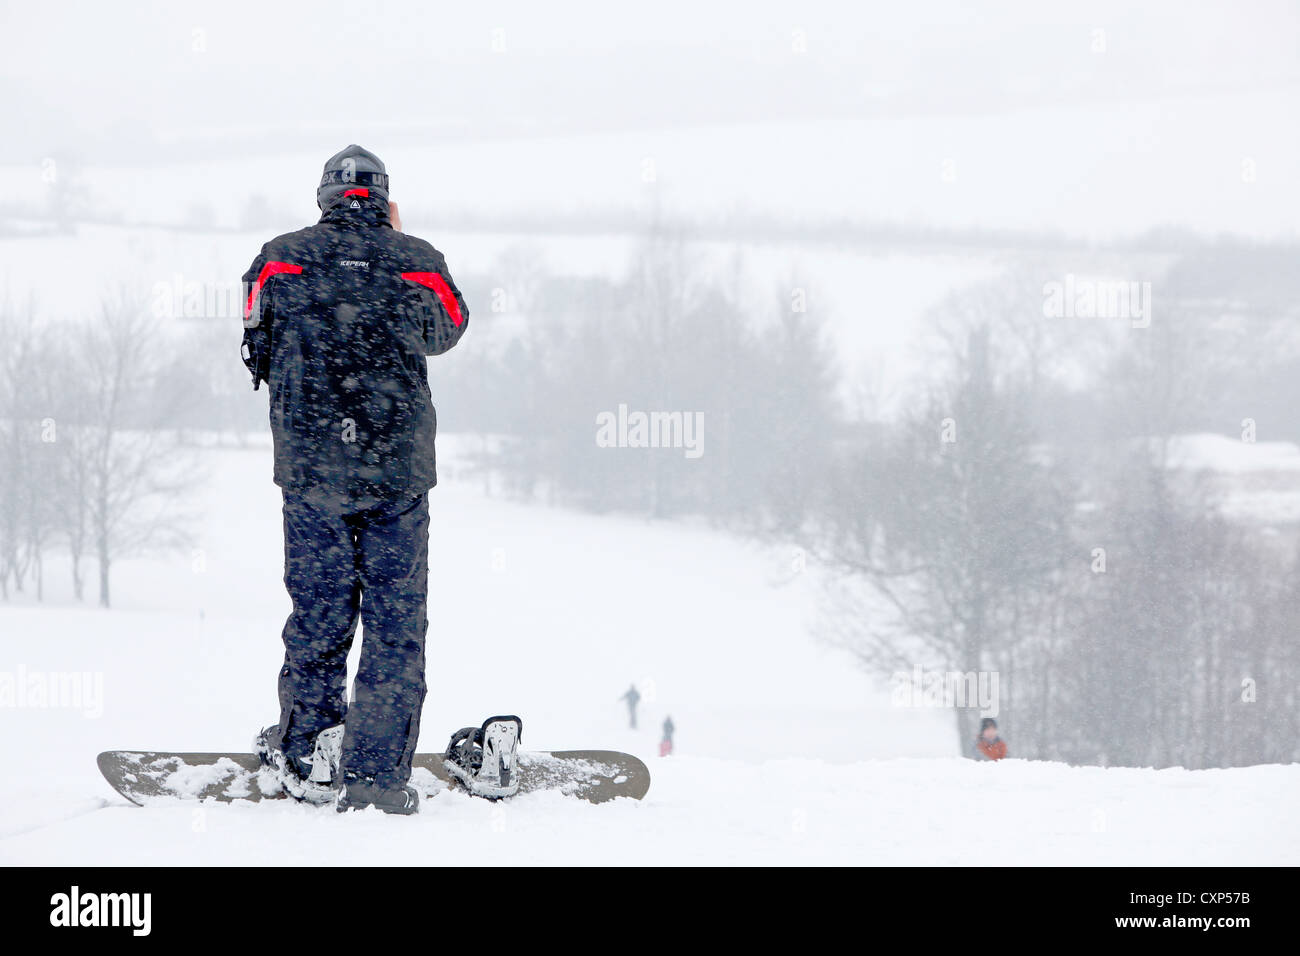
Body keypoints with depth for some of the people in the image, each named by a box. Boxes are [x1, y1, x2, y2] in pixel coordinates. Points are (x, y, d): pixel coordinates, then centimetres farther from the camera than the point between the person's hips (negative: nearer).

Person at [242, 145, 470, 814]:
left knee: (318, 609, 12)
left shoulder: (282, 258, 3)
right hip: (400, 470, -1)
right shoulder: (418, 262, 2)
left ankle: (306, 757, 13)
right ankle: (376, 776, -2)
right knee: (396, 620, 3)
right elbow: (447, 330, 22)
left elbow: (258, 348, 14)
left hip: (309, 465, 1)